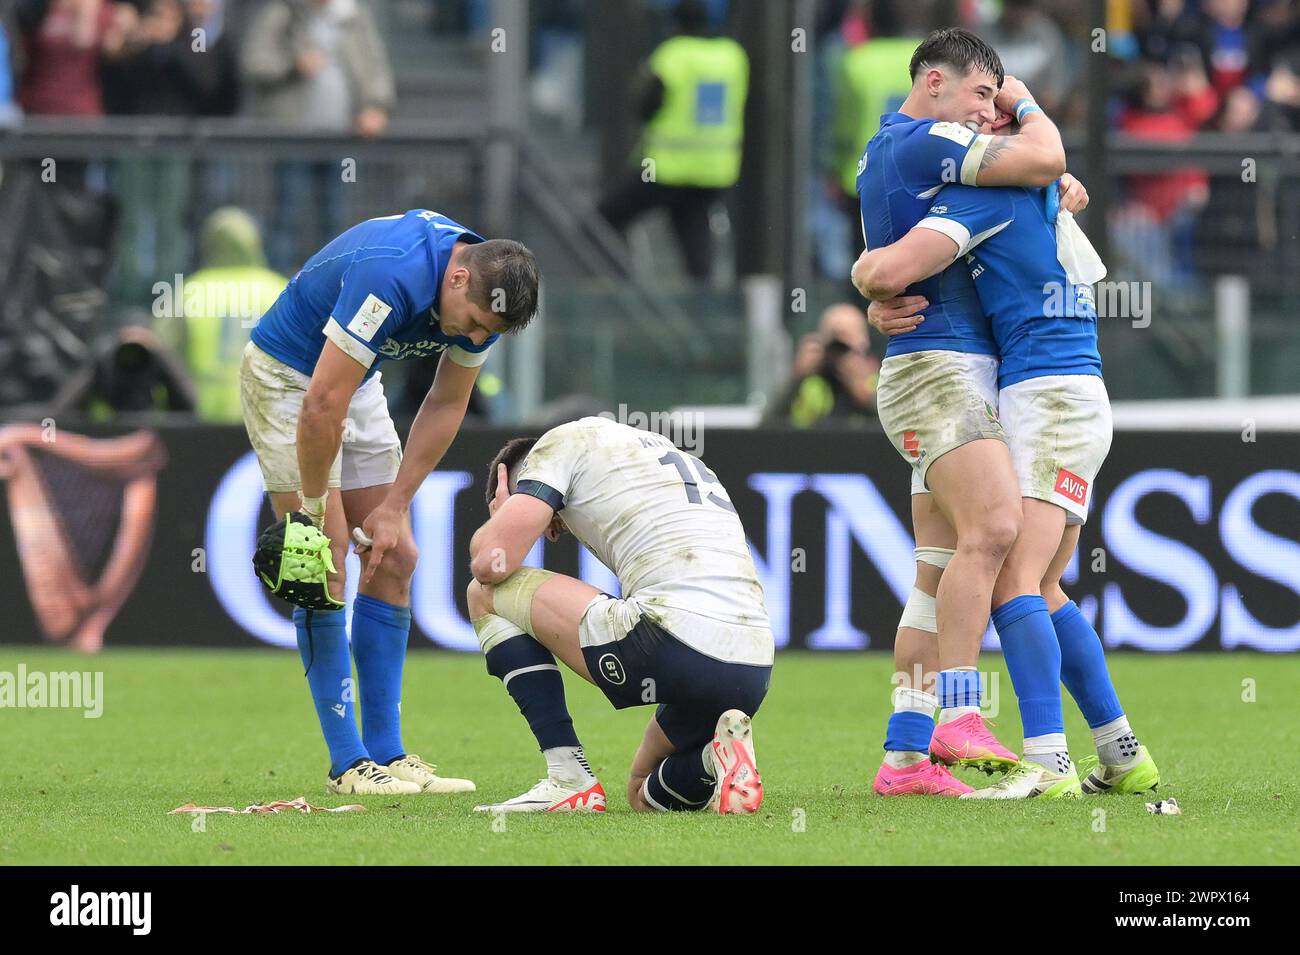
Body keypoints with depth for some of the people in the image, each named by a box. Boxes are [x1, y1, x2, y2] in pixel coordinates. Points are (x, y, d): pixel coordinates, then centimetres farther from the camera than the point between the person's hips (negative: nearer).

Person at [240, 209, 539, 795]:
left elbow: (447, 405, 0)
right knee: (326, 570, -12)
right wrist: (313, 510, -24)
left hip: (357, 384, 8)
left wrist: (393, 507, -4)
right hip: (285, 374, -8)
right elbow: (321, 407, -34)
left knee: (395, 561, 3)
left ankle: (386, 752, 6)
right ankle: (348, 764, -10)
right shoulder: (392, 277, -38)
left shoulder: (485, 291, -13)